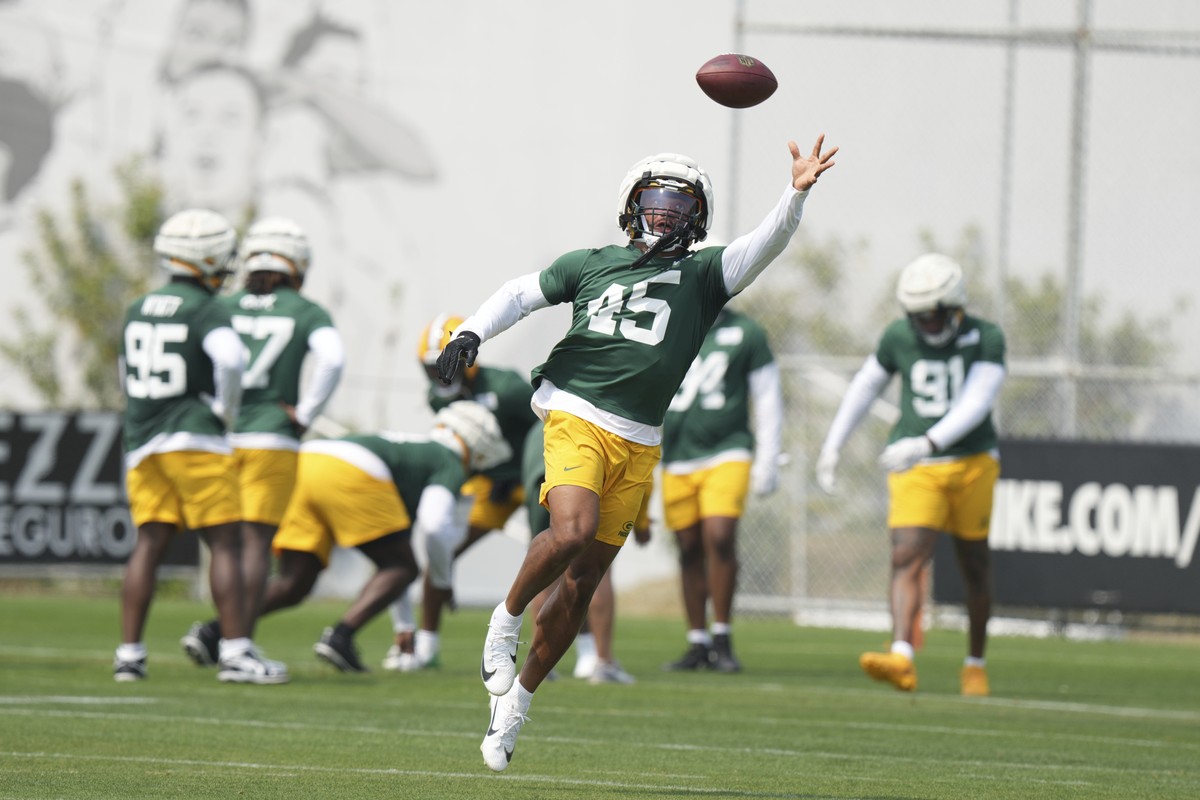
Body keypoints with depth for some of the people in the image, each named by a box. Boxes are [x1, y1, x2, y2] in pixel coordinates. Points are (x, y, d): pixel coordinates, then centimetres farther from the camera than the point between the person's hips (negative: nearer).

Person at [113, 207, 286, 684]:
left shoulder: (138, 311, 14)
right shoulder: (207, 311, -8)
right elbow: (229, 360, -26)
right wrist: (225, 412, -10)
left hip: (143, 443, 7)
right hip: (196, 442, -7)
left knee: (149, 544, 6)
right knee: (226, 544, -3)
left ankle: (129, 653, 0)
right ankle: (236, 652, -9)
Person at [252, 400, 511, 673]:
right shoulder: (452, 466, 17)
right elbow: (434, 523, -4)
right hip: (348, 476, -8)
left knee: (291, 587, 9)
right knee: (403, 569, 7)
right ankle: (339, 638, -11)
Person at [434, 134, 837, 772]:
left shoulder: (701, 275, 12)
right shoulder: (592, 264, 13)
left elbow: (764, 246, -2)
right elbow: (521, 294, 18)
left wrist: (797, 195, -18)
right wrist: (472, 333, 2)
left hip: (637, 444, 2)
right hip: (576, 419, -2)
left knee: (579, 588, 5)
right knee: (572, 531, -29)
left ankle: (516, 698, 19)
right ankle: (506, 619, -4)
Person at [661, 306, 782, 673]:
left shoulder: (745, 333, 2)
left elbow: (767, 398, 6)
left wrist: (767, 459, 3)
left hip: (726, 453, -3)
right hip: (678, 458, 3)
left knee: (720, 538, -17)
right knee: (690, 549, 4)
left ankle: (722, 639, -7)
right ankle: (697, 644, 13)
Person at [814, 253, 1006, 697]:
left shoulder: (986, 340, -7)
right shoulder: (898, 338, 0)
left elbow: (975, 405, -18)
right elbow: (865, 388, 15)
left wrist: (925, 444, -30)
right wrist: (832, 446, 16)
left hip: (972, 463, -1)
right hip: (916, 470, 1)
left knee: (974, 566, 10)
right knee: (907, 559, -16)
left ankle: (975, 663, 27)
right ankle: (901, 660, -30)